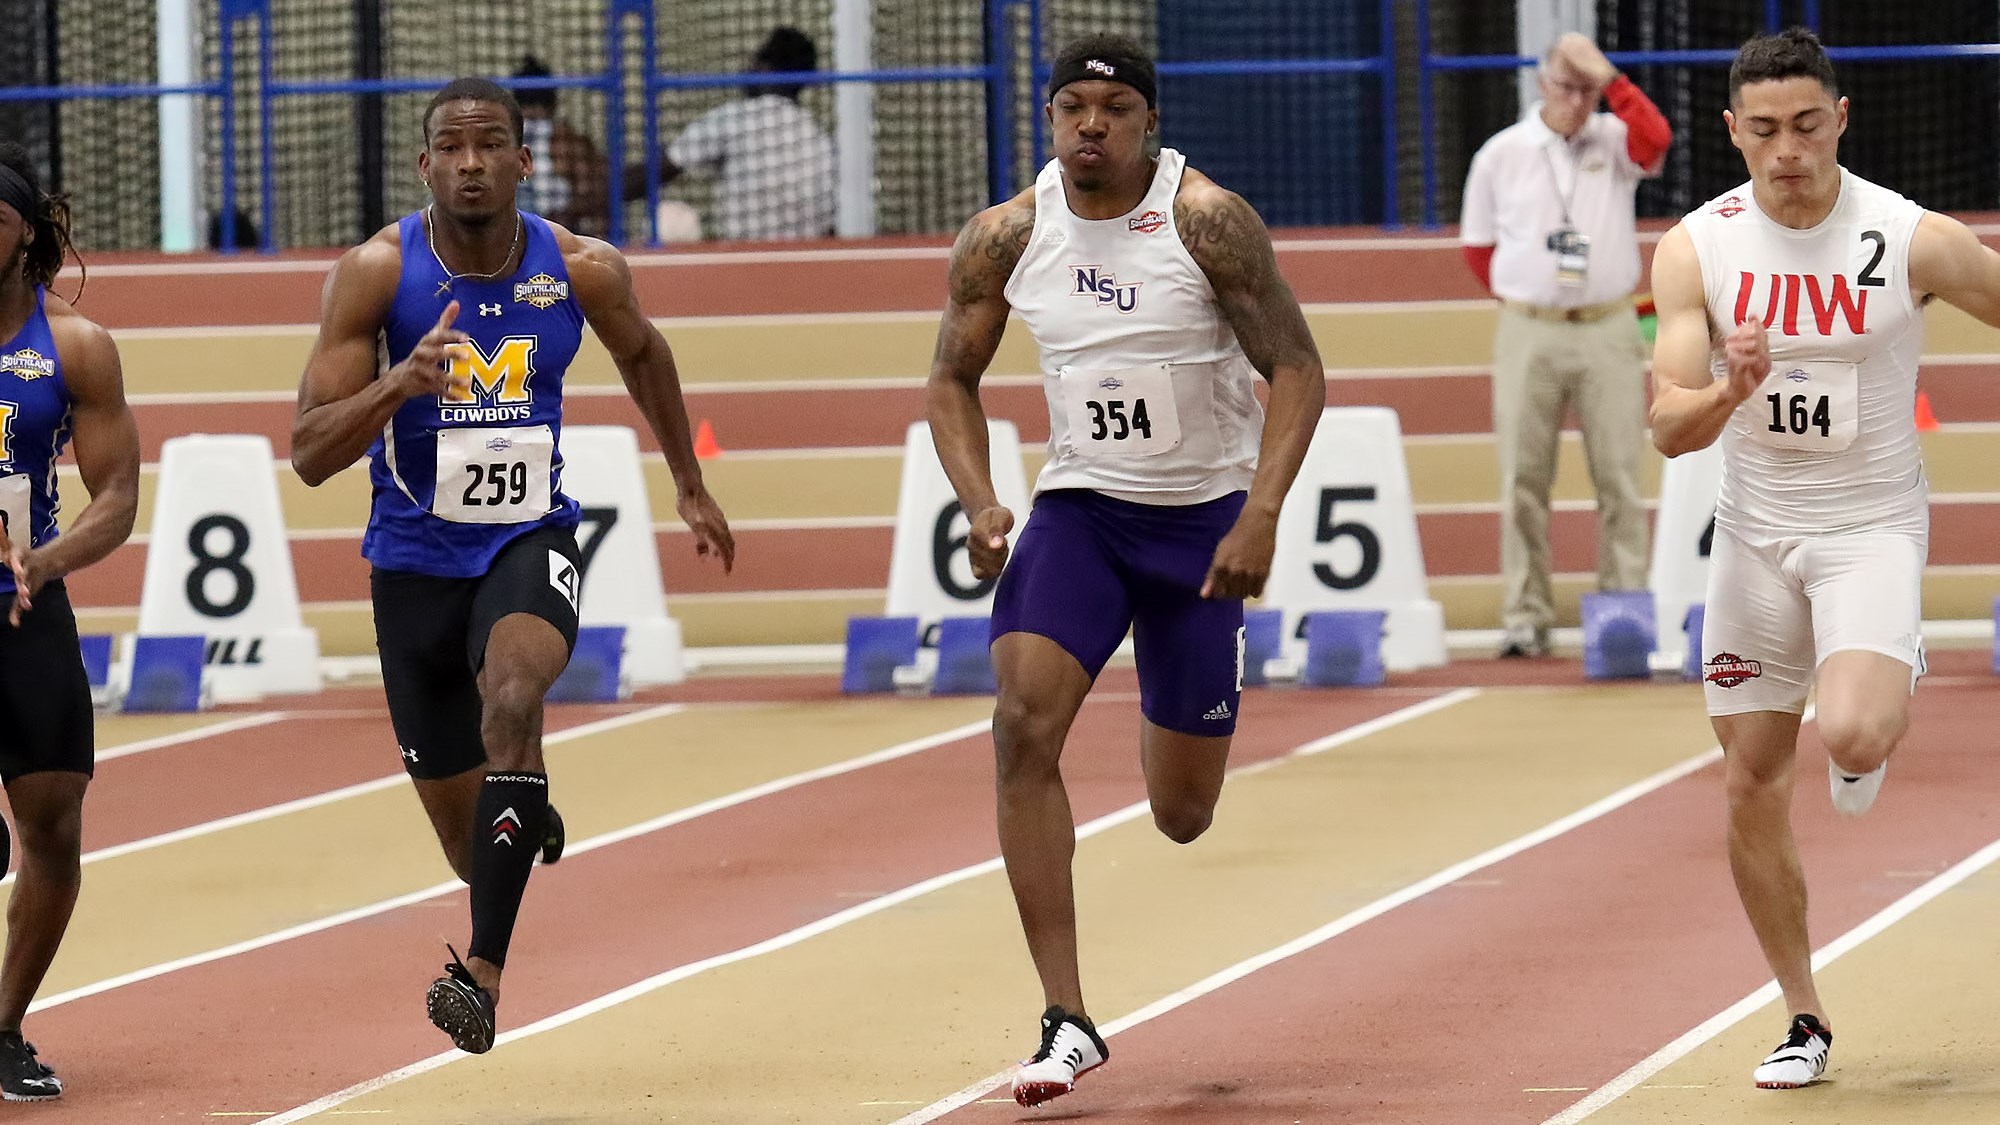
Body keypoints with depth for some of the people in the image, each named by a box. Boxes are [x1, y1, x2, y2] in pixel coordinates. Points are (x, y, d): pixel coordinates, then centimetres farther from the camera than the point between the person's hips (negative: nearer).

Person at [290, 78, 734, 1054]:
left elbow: (642, 353, 17)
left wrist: (690, 485, 25)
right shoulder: (376, 274, -14)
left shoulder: (582, 271, -7)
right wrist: (401, 383, -33)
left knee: (511, 695, -34)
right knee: (463, 828, 10)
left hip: (531, 542, -1)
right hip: (416, 560, 1)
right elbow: (309, 454, -16)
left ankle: (483, 971, -36)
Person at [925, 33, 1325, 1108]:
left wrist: (1261, 517, -26)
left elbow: (1296, 369, -14)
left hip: (1204, 516, -2)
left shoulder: (1208, 222, -15)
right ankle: (1066, 1022, -20)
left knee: (1182, 815, 5)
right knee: (1024, 725, -24)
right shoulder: (1003, 238, -6)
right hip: (1078, 506, 2)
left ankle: (1169, 729, 49)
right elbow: (953, 379, 7)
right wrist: (978, 503, -10)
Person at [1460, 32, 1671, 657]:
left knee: (1619, 475, 0)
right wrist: (1523, 298, 8)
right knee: (1523, 477, -1)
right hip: (1528, 334, 0)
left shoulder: (1615, 141, 4)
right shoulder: (1502, 153, 6)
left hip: (1609, 330, 0)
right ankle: (1525, 616, 2)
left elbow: (1657, 139, -20)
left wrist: (1609, 79, -21)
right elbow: (1478, 244, 14)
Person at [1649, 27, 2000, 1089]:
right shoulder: (1697, 247, -7)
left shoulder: (1915, 242, -13)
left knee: (1852, 737, -27)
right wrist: (1730, 392, -33)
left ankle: (1884, 703, 11)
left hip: (1871, 525, -3)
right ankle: (1804, 1019, 21)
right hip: (1754, 530, 3)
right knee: (1751, 788, 5)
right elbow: (1669, 425, -12)